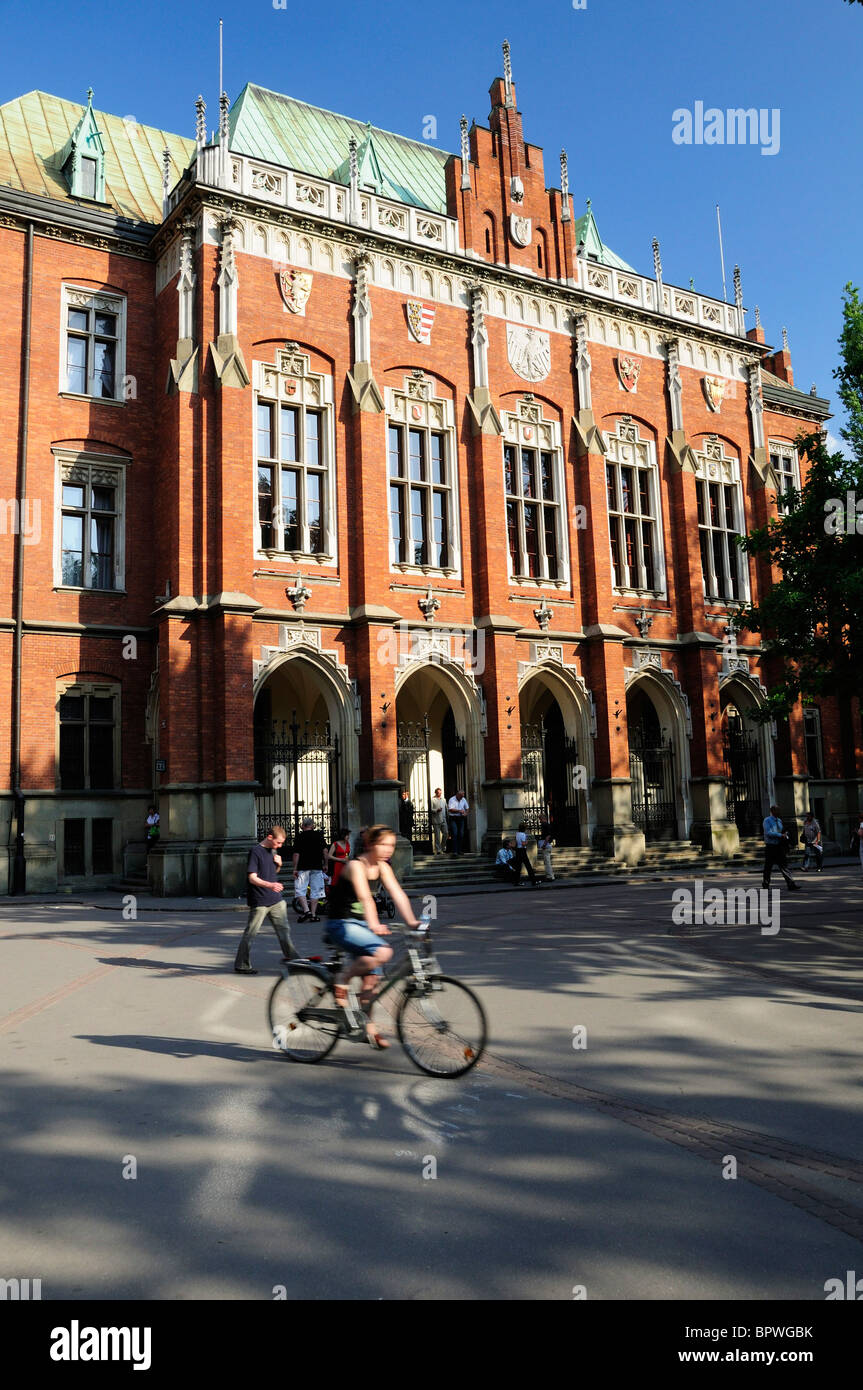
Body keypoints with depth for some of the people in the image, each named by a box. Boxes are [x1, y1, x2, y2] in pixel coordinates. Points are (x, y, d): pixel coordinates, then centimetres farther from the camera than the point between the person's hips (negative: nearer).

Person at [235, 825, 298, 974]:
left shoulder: (273, 851, 11)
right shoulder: (256, 852, -14)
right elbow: (252, 878, -20)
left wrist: (279, 864, 1)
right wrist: (270, 885, -35)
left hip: (276, 900, 7)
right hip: (259, 901, -7)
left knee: (283, 928, 14)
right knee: (251, 933, -2)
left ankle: (290, 955, 28)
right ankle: (241, 965, 7)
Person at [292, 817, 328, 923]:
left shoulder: (299, 837, -2)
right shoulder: (319, 835, 5)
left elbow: (296, 854, -6)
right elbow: (325, 851, 4)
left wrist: (295, 868, -1)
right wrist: (325, 864, 13)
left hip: (303, 867, -2)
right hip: (317, 867, 2)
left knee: (300, 890, 4)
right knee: (315, 891, 7)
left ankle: (306, 910, -12)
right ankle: (313, 915, 6)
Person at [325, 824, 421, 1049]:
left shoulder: (382, 867, 4)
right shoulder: (355, 865, -19)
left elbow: (398, 894, -5)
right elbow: (365, 897, -34)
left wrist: (412, 922, -18)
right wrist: (374, 924, -48)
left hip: (361, 925, 8)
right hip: (342, 925, -8)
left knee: (371, 976, 5)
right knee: (383, 952, -28)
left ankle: (368, 1025, 21)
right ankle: (342, 979, -9)